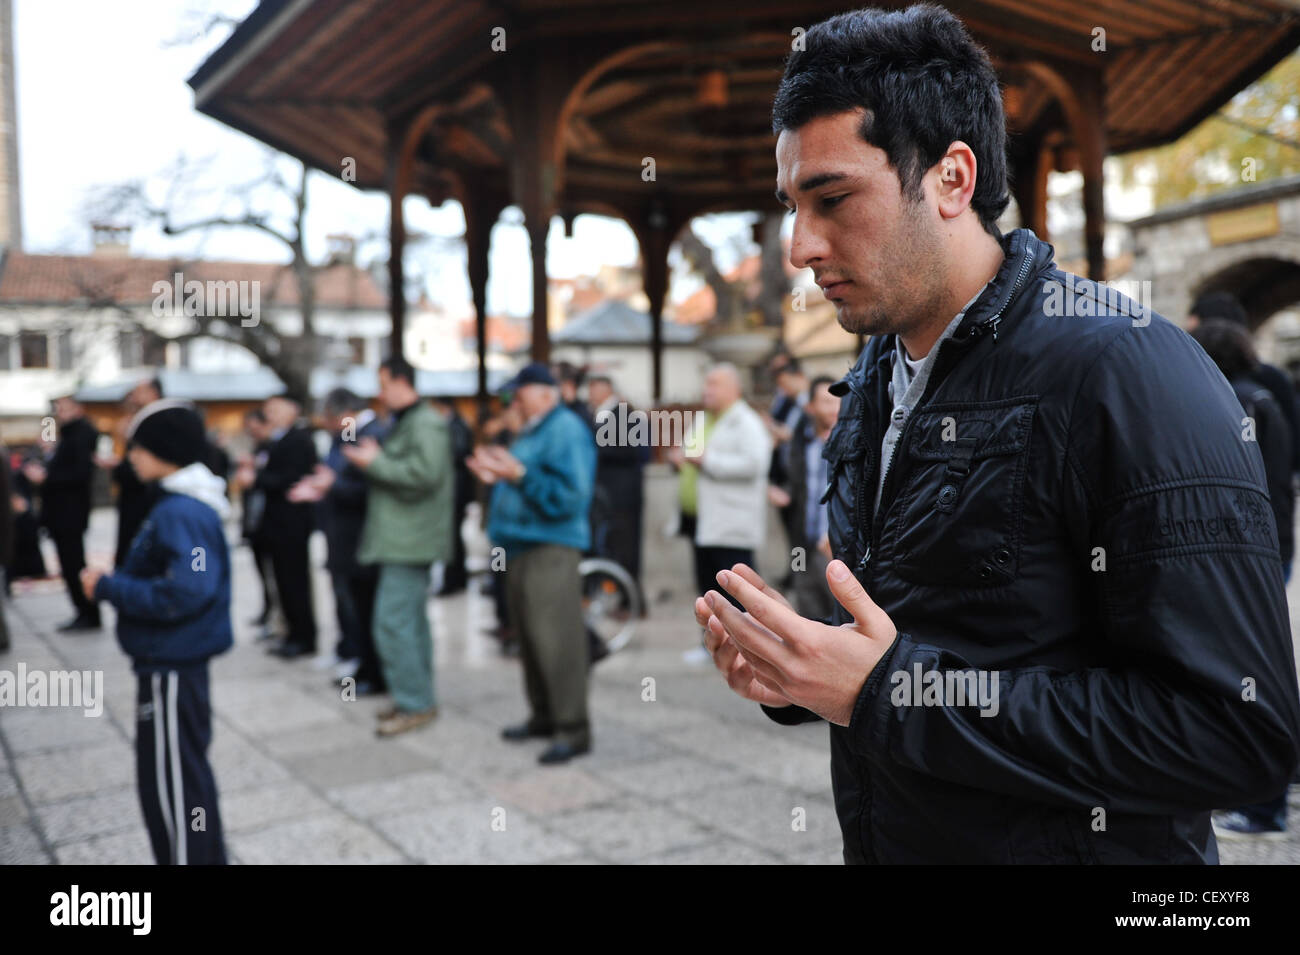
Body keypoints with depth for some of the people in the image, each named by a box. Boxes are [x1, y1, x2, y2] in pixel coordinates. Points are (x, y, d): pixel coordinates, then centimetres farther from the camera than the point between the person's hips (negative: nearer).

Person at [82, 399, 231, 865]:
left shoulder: (180, 514, -22)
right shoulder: (185, 504, 9)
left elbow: (182, 594, -30)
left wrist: (109, 589, -20)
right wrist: (115, 582, 6)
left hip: (171, 666, -10)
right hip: (176, 658, 10)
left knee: (170, 780, 1)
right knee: (187, 771, 22)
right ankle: (207, 855, 36)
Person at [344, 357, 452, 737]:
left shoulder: (425, 424, -15)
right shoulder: (404, 422, 19)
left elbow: (425, 473, -27)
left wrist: (375, 462, -19)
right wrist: (373, 461, 11)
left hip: (408, 542, -11)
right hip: (401, 539, 11)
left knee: (393, 620, -11)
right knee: (412, 619, 16)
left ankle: (415, 703, -4)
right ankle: (418, 695, 25)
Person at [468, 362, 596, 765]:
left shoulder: (566, 431, -12)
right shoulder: (532, 432, 20)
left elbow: (568, 494, -21)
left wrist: (519, 474, -24)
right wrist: (496, 477, 10)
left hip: (550, 549, -10)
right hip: (522, 546, 10)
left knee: (555, 639, -11)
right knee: (530, 637, 15)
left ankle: (573, 729, -5)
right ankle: (543, 715, 26)